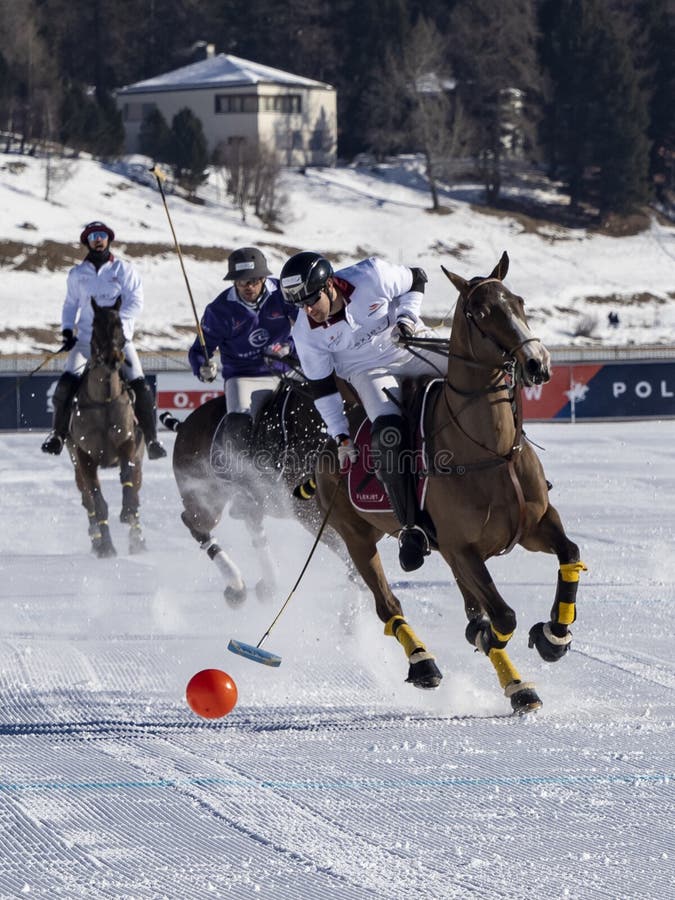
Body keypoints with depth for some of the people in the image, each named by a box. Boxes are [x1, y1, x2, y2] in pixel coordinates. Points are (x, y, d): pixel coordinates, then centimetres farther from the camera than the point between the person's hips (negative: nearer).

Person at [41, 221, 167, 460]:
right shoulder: (77, 274, 12)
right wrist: (67, 330, 4)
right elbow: (71, 304, 20)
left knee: (139, 386, -15)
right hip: (86, 339, 2)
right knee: (66, 383, -17)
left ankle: (151, 439, -5)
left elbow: (136, 301, -3)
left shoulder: (124, 270, 4)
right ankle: (58, 433, -1)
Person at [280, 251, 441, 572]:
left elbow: (416, 280, -3)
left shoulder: (372, 277, -23)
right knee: (388, 434, -26)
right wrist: (341, 436, -10)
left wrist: (407, 317, -18)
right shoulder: (306, 332, -17)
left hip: (412, 349, 1)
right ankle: (411, 527, -21)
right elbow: (322, 388, -7)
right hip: (367, 372, -1)